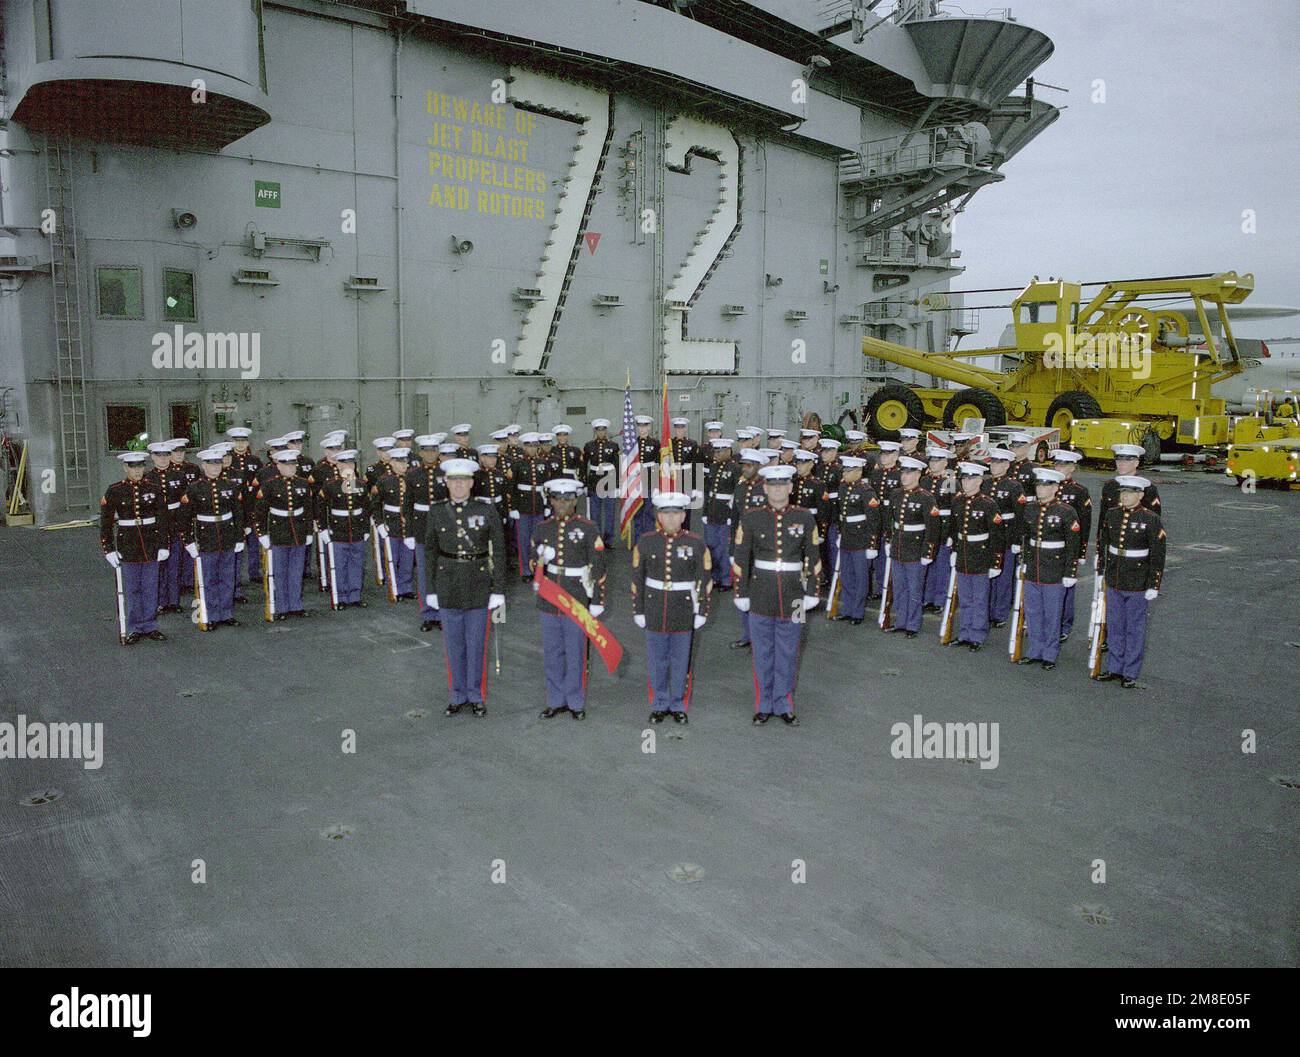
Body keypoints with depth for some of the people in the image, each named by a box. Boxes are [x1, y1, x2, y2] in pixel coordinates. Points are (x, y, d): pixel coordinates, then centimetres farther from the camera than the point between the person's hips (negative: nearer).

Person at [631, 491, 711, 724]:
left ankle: (679, 705, 23)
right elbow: (637, 578, 2)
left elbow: (705, 580, -1)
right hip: (654, 612, 1)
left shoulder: (697, 544, -6)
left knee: (681, 661, 8)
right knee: (657, 661, 10)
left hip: (684, 612, -1)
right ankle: (659, 705, 24)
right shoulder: (645, 542, -2)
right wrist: (638, 611, 1)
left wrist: (702, 612, -3)